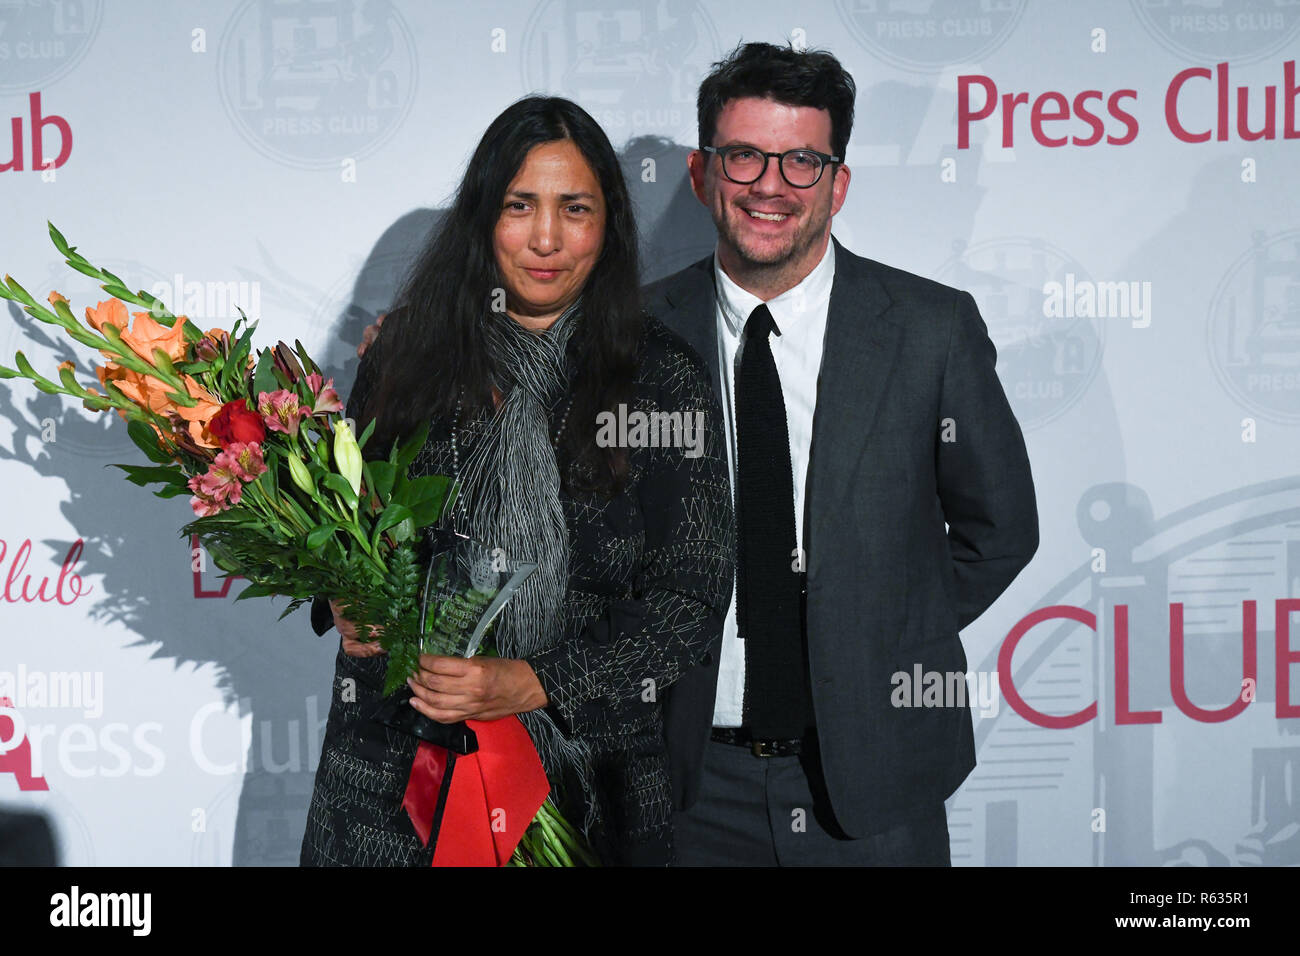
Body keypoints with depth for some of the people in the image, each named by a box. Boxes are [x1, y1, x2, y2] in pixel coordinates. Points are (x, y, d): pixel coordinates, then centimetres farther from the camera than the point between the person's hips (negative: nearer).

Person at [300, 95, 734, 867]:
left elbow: (692, 600, -7)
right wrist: (343, 603, -8)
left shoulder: (666, 381, -4)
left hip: (586, 776, -1)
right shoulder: (405, 356, 2)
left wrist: (533, 684, -17)